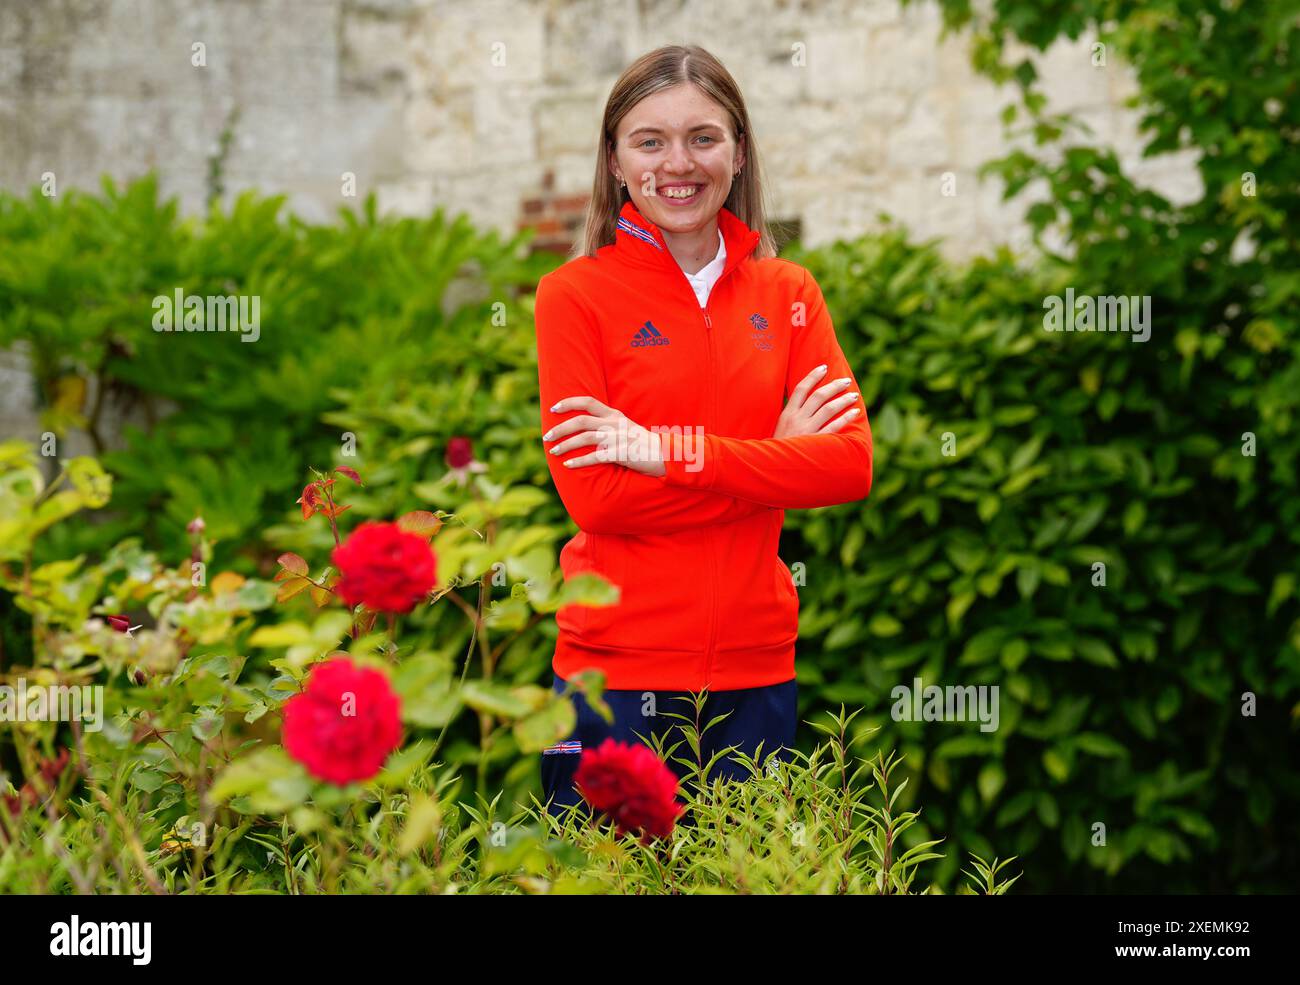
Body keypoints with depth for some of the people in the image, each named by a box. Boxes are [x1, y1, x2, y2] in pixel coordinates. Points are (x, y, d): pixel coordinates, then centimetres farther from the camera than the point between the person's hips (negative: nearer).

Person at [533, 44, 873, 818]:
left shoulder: (787, 292, 7)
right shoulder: (573, 295, -3)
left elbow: (851, 463, -6)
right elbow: (594, 495, -12)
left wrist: (670, 451, -15)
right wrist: (778, 454, -9)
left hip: (757, 668, 3)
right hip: (619, 669, -3)